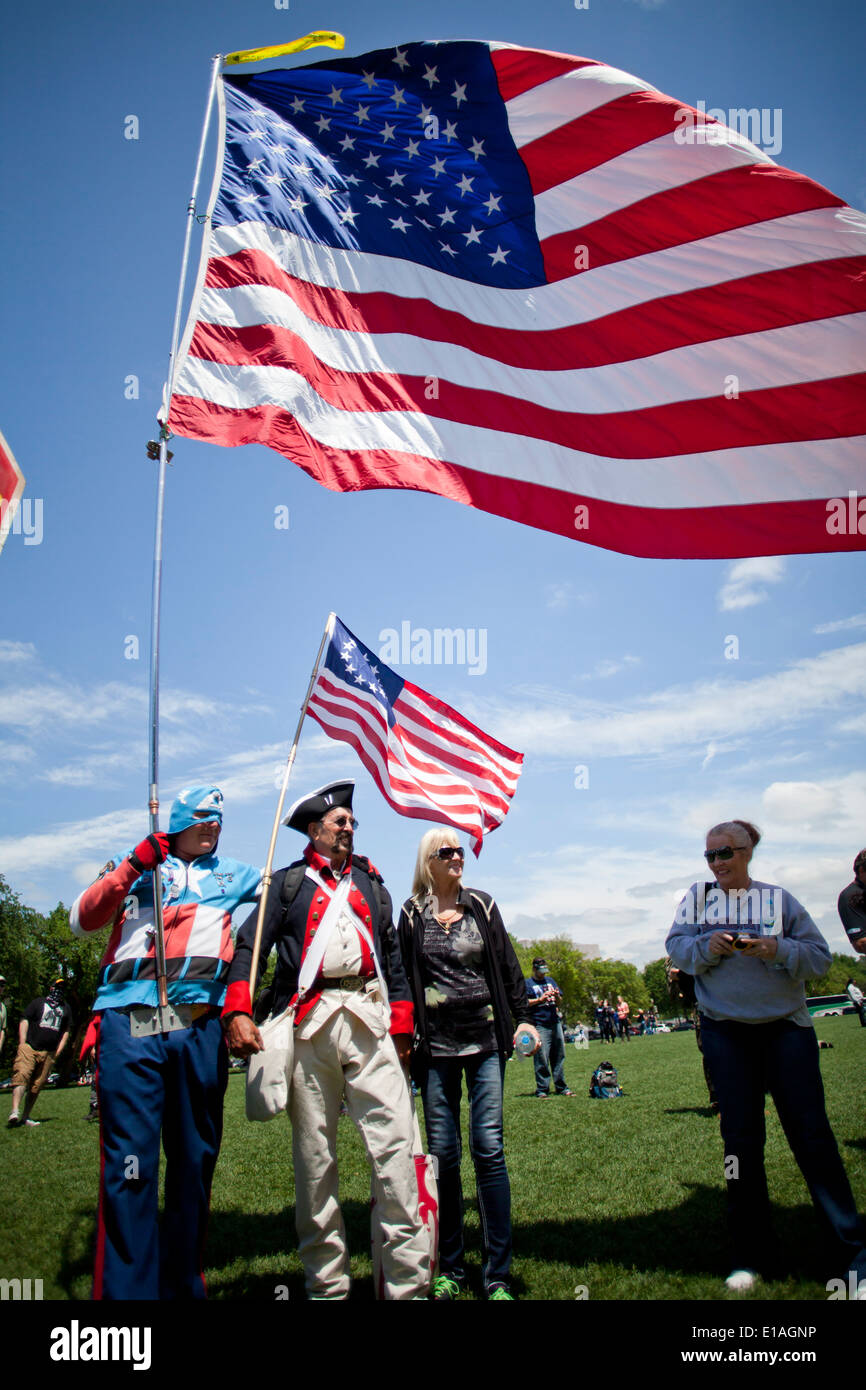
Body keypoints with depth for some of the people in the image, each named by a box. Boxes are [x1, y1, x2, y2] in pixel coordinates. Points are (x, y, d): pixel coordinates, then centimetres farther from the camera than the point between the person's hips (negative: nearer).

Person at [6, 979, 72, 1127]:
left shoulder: (66, 1009, 21)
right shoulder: (38, 1002, 11)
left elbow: (66, 1031, 24)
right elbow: (24, 1021, 5)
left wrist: (58, 1051, 13)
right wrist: (22, 1044, -6)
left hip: (49, 1054, 4)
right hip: (29, 1048, -4)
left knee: (36, 1086, 3)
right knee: (21, 1077, -21)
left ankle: (25, 1117, 10)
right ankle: (14, 1112, -31)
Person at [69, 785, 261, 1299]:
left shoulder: (230, 874, 24)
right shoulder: (134, 865, 19)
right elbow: (82, 920, 8)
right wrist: (133, 866, -2)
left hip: (199, 1024, 3)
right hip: (130, 1020, -2)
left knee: (195, 1160, 7)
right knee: (129, 1163, -8)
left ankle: (184, 1283, 20)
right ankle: (125, 1287, -1)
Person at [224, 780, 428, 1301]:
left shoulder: (370, 883, 21)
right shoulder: (289, 882, 12)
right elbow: (249, 949, 5)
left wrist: (402, 1023, 13)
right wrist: (238, 1013, -9)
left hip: (369, 1020, 2)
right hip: (310, 1023, -1)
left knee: (395, 1140, -8)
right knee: (314, 1154, 4)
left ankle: (409, 1281, -2)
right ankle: (327, 1282, 15)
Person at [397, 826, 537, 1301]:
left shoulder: (481, 905, 7)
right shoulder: (412, 914, 4)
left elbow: (507, 966, 10)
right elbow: (403, 977, 6)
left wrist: (523, 1018, 2)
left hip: (486, 1039, 0)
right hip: (436, 1047, 0)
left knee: (488, 1148, -5)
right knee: (443, 1153, 3)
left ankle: (498, 1275, 3)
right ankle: (450, 1270, 17)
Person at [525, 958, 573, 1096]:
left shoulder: (550, 980, 22)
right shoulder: (528, 983, 5)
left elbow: (558, 1003, 22)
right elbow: (524, 1003, -6)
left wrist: (557, 996, -1)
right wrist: (540, 999, -15)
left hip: (555, 1023, 5)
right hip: (539, 1026, -5)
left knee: (559, 1056, 8)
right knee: (541, 1059, -8)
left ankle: (561, 1087, 15)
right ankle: (542, 1090, -2)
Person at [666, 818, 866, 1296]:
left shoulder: (777, 898, 1)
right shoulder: (699, 896, 6)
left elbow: (820, 956, -1)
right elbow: (676, 946, 1)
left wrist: (778, 950, -19)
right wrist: (708, 945, -18)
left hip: (786, 1027, -1)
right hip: (726, 1031, 1)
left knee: (811, 1134, -2)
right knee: (741, 1139, 5)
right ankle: (750, 1253, 17)